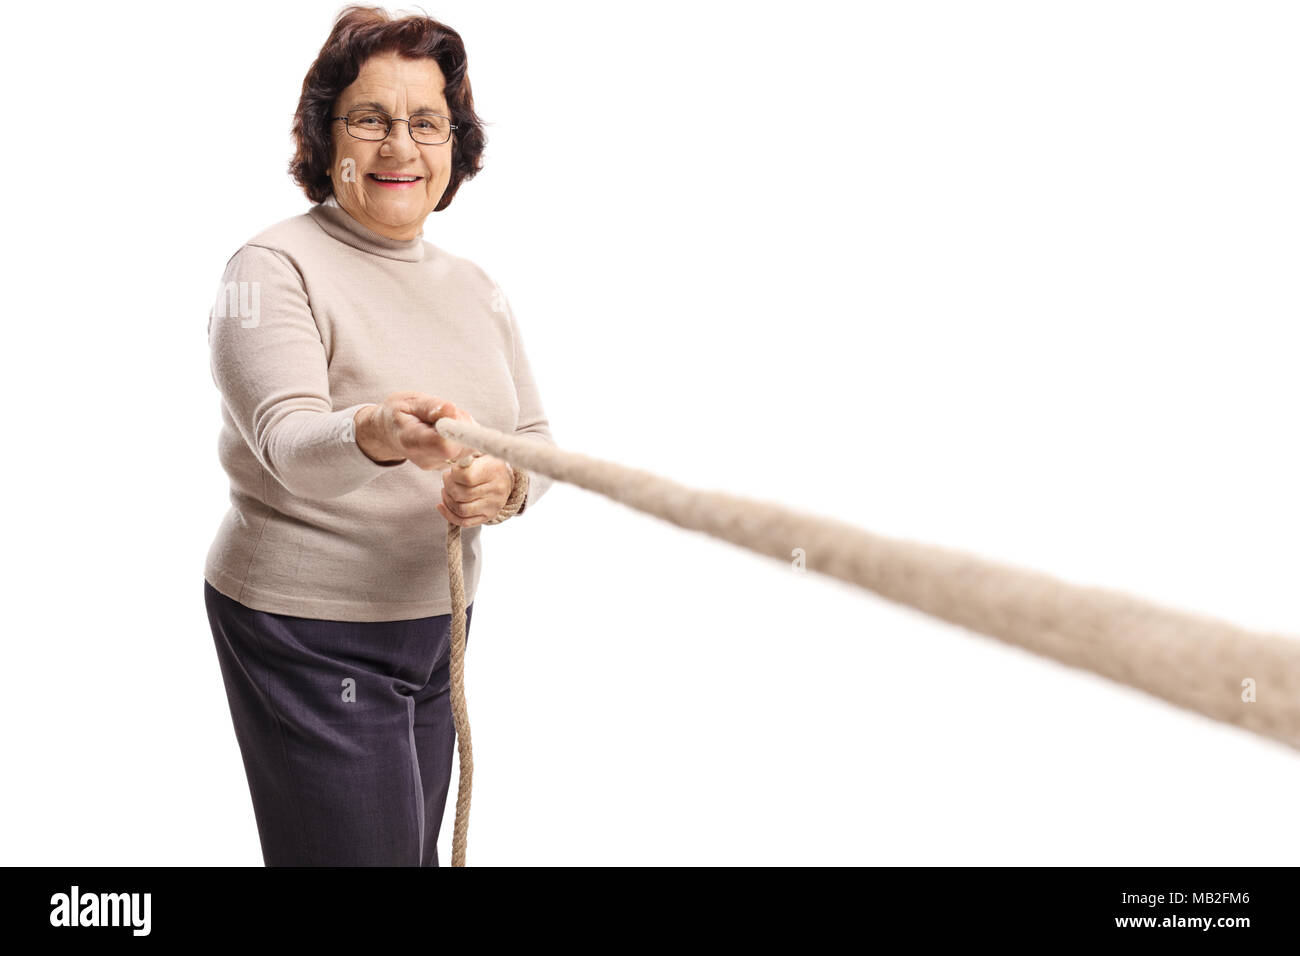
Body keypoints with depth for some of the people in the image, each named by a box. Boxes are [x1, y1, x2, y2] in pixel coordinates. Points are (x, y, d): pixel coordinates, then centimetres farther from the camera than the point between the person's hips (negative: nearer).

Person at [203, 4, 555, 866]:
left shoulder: (475, 286, 9)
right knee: (360, 848, -3)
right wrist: (376, 435, -49)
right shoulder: (275, 267, -11)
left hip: (438, 624, 7)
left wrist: (508, 482, -17)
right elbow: (288, 442, -26)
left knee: (418, 847, 17)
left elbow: (537, 435, 7)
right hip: (308, 639, -6)